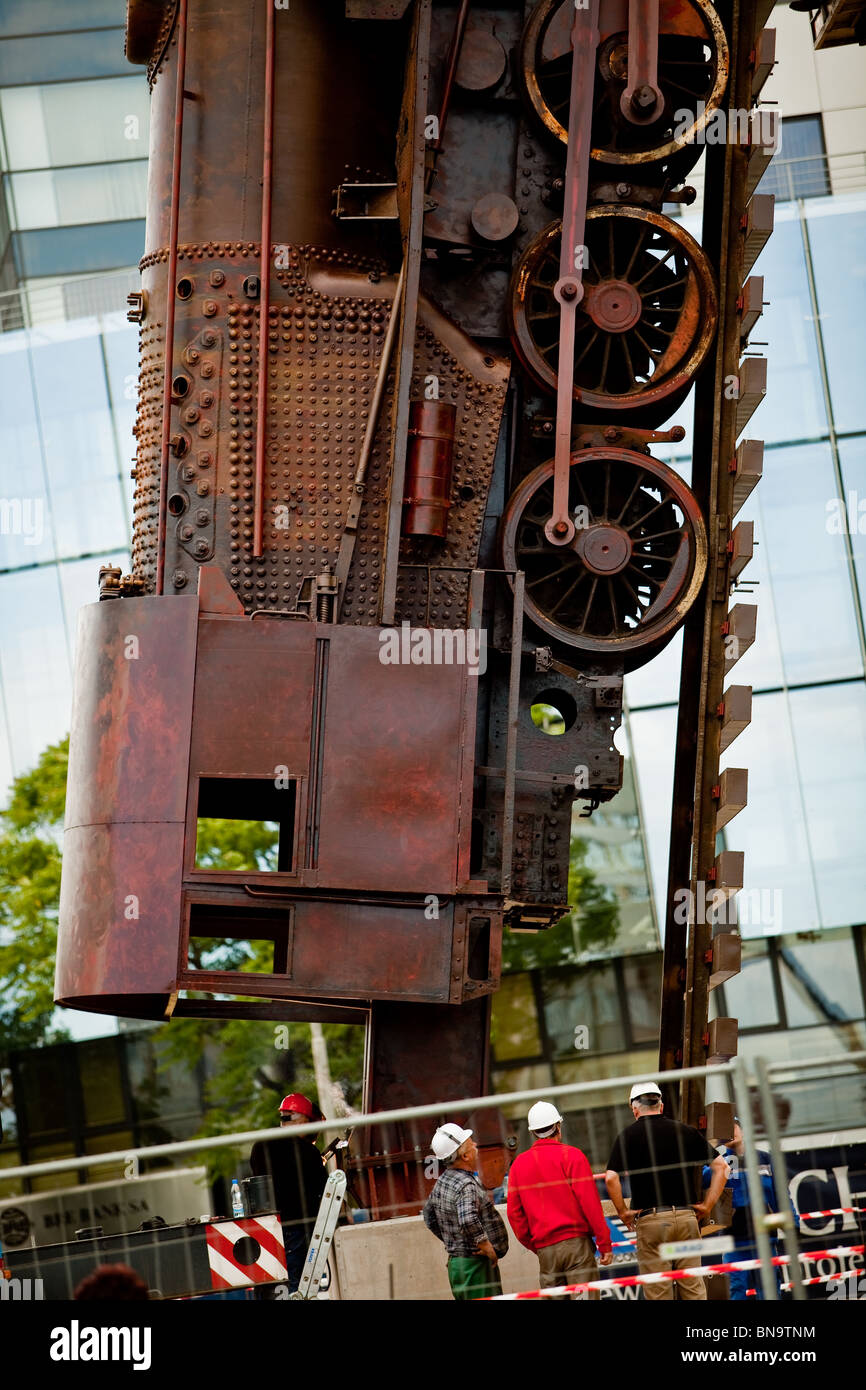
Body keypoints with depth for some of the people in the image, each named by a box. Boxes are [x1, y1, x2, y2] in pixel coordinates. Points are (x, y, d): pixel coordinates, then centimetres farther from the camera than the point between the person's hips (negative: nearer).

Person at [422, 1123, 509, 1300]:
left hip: (455, 1263, 10)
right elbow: (469, 1222, -35)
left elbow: (429, 1216, 25)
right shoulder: (466, 1186, -20)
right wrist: (489, 1249, -22)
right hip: (476, 1265, -10)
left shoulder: (442, 1181, 10)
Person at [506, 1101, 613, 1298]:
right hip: (576, 1241, -4)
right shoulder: (572, 1156, -2)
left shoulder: (519, 1164, 12)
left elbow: (514, 1212, 11)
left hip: (544, 1250, 4)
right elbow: (590, 1202, -7)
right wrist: (604, 1243, -4)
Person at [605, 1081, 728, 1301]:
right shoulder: (686, 1132, 8)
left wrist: (622, 1212, -1)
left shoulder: (627, 1136, 0)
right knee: (694, 1287, 7)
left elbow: (611, 1178, -12)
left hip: (649, 1220, -3)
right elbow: (721, 1166, 8)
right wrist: (707, 1205, 9)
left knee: (657, 1290, 1)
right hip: (686, 1216, 3)